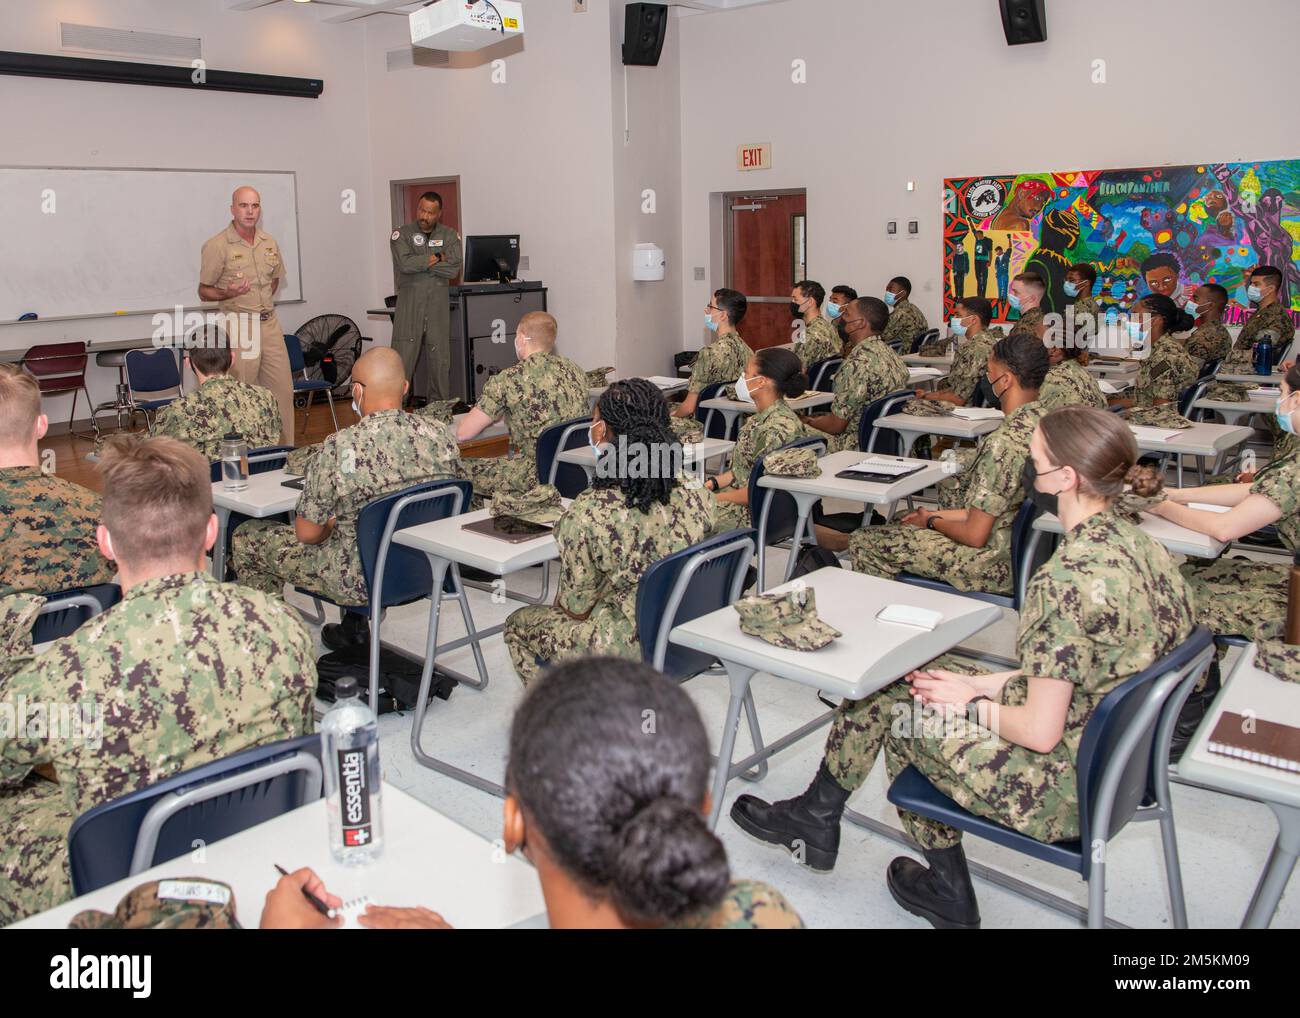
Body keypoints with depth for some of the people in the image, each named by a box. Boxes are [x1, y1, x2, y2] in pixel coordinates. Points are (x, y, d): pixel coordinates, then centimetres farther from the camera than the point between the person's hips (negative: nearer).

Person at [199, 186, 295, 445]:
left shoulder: (269, 242, 10)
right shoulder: (217, 245, -7)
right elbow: (204, 291, -4)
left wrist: (263, 302, 15)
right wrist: (228, 293, -22)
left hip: (270, 323, 6)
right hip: (239, 325, -6)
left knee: (282, 389, 6)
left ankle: (285, 448, 16)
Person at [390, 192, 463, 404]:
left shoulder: (450, 236, 10)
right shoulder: (402, 234, 5)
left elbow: (454, 269, -6)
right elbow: (403, 264, -13)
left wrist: (420, 263, -7)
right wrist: (436, 258, -7)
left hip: (439, 306, 2)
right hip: (409, 304, -2)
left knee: (440, 359, 4)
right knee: (402, 360, -7)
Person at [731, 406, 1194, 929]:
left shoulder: (1069, 579, -30)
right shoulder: (1133, 542, -2)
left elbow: (1040, 731, -26)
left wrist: (971, 704, -7)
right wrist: (985, 684, 7)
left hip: (1063, 788, -8)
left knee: (897, 707, 12)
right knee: (886, 679, 13)